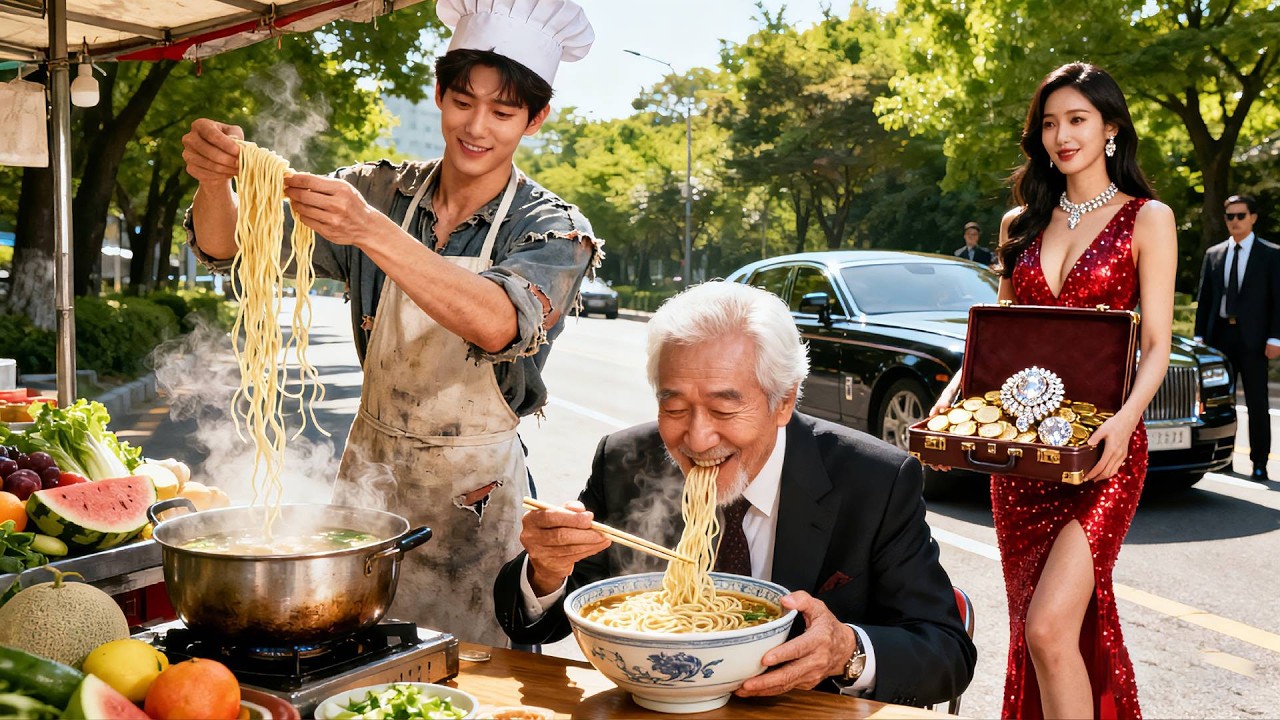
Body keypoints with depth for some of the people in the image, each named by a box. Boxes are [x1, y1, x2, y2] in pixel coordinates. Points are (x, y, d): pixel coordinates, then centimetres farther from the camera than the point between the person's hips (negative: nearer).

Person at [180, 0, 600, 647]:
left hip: (476, 499, -2)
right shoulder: (380, 192, 1)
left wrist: (370, 230, -40)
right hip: (369, 473, 3)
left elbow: (498, 323, -29)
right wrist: (215, 179, -27)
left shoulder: (556, 231, -8)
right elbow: (226, 246, -5)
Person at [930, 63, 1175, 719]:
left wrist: (1126, 419, -22)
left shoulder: (1147, 219, 2)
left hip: (1098, 450, -5)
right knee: (1035, 628, 10)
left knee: (1049, 627, -17)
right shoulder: (1020, 223, 15)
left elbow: (1157, 345, -4)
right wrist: (953, 395, -2)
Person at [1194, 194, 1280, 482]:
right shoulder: (1213, 254, 11)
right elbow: (1204, 299, 12)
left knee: (1257, 403, 1)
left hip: (1252, 338, -3)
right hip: (1219, 334, 3)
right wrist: (1199, 336, 6)